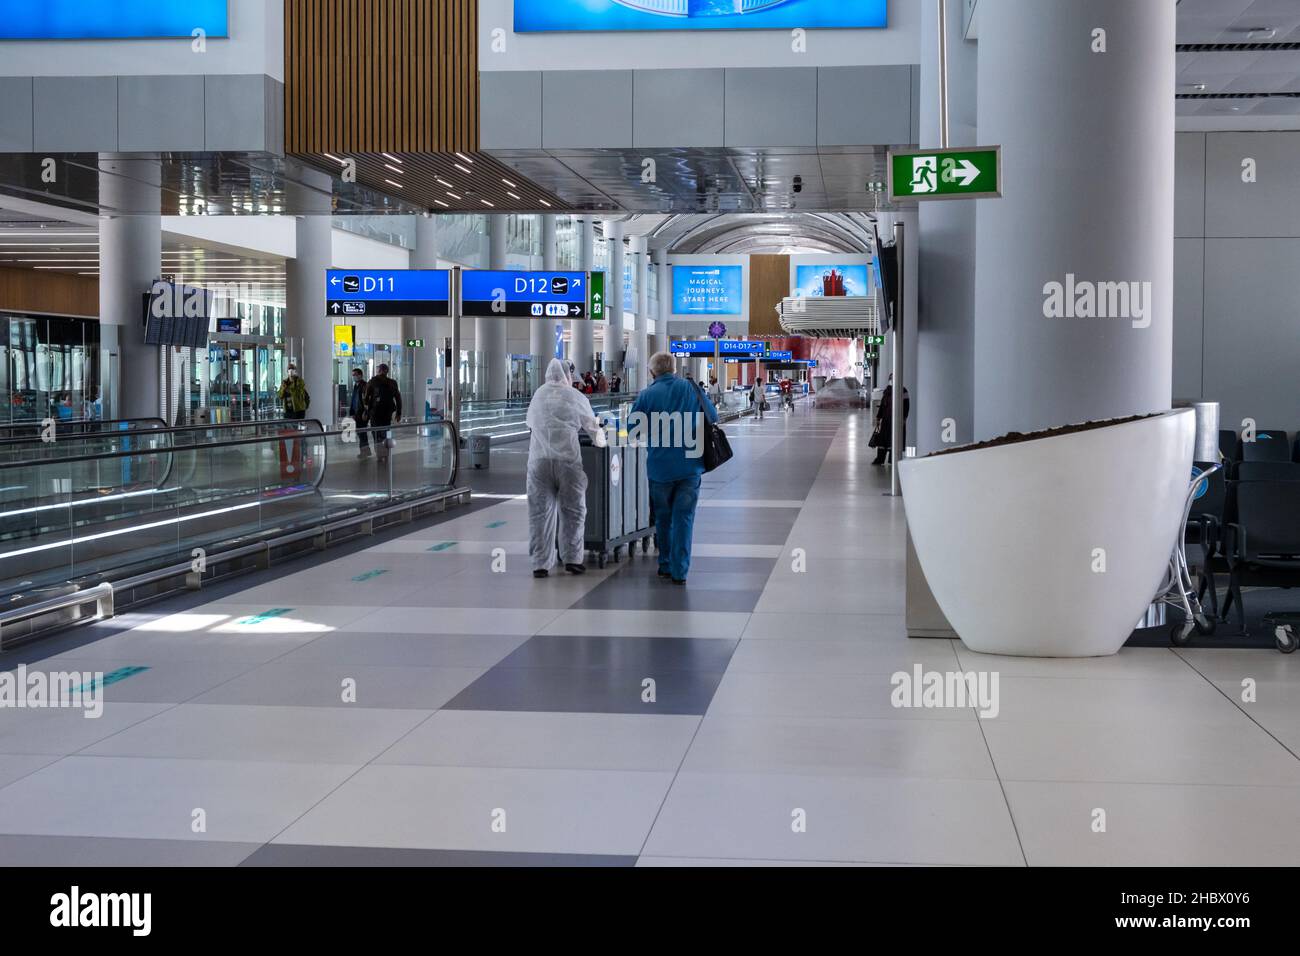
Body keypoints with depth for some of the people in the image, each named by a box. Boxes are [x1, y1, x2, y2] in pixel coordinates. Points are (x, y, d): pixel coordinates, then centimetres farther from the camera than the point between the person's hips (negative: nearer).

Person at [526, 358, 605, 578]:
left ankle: (540, 563, 2)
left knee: (540, 512, 5)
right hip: (567, 458, -2)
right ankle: (571, 558, 6)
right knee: (572, 510, 9)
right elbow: (593, 427, 16)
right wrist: (601, 441, 37)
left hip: (539, 459, 2)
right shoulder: (576, 397, 7)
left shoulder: (538, 395, 15)